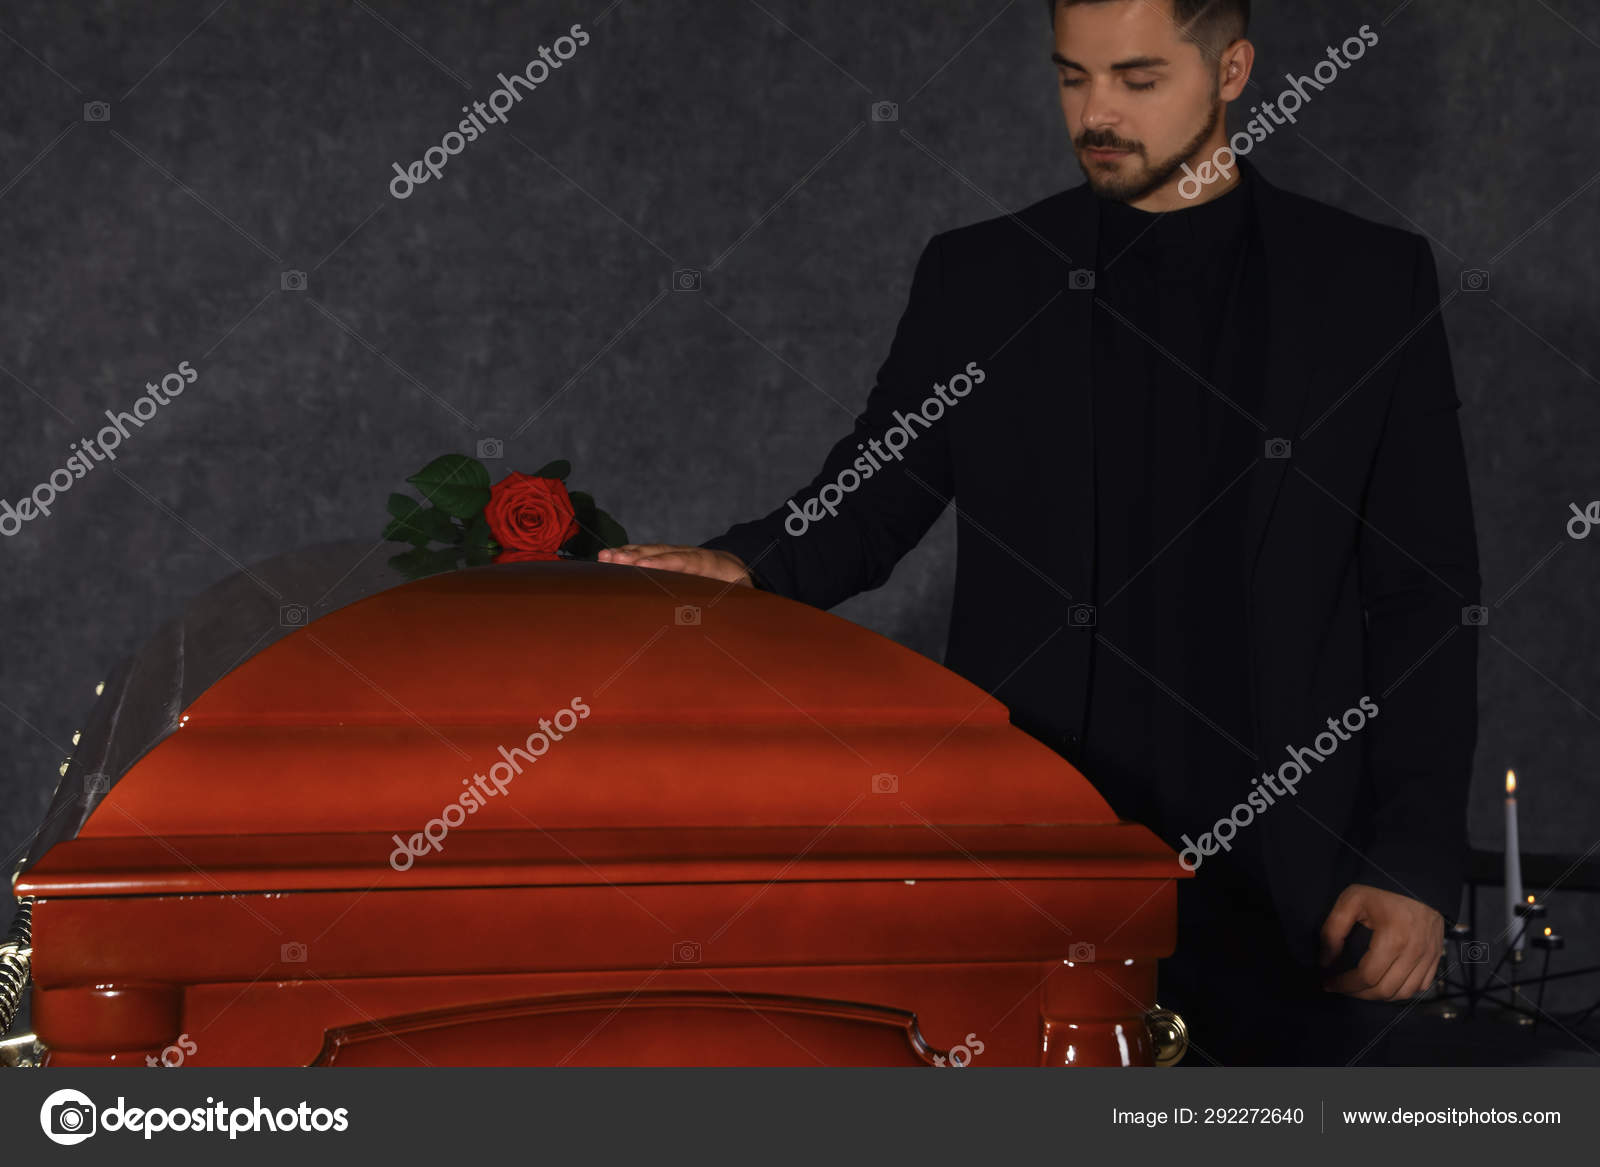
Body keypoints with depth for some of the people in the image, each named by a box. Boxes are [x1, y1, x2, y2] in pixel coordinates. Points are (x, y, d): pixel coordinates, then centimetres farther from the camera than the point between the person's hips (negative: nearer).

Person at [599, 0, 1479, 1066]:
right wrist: (745, 567, -14)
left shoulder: (1372, 284, 1)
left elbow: (1425, 599, 1)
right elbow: (872, 499, 8)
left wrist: (1414, 866, -6)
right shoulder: (977, 280, 5)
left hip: (1288, 887, 0)